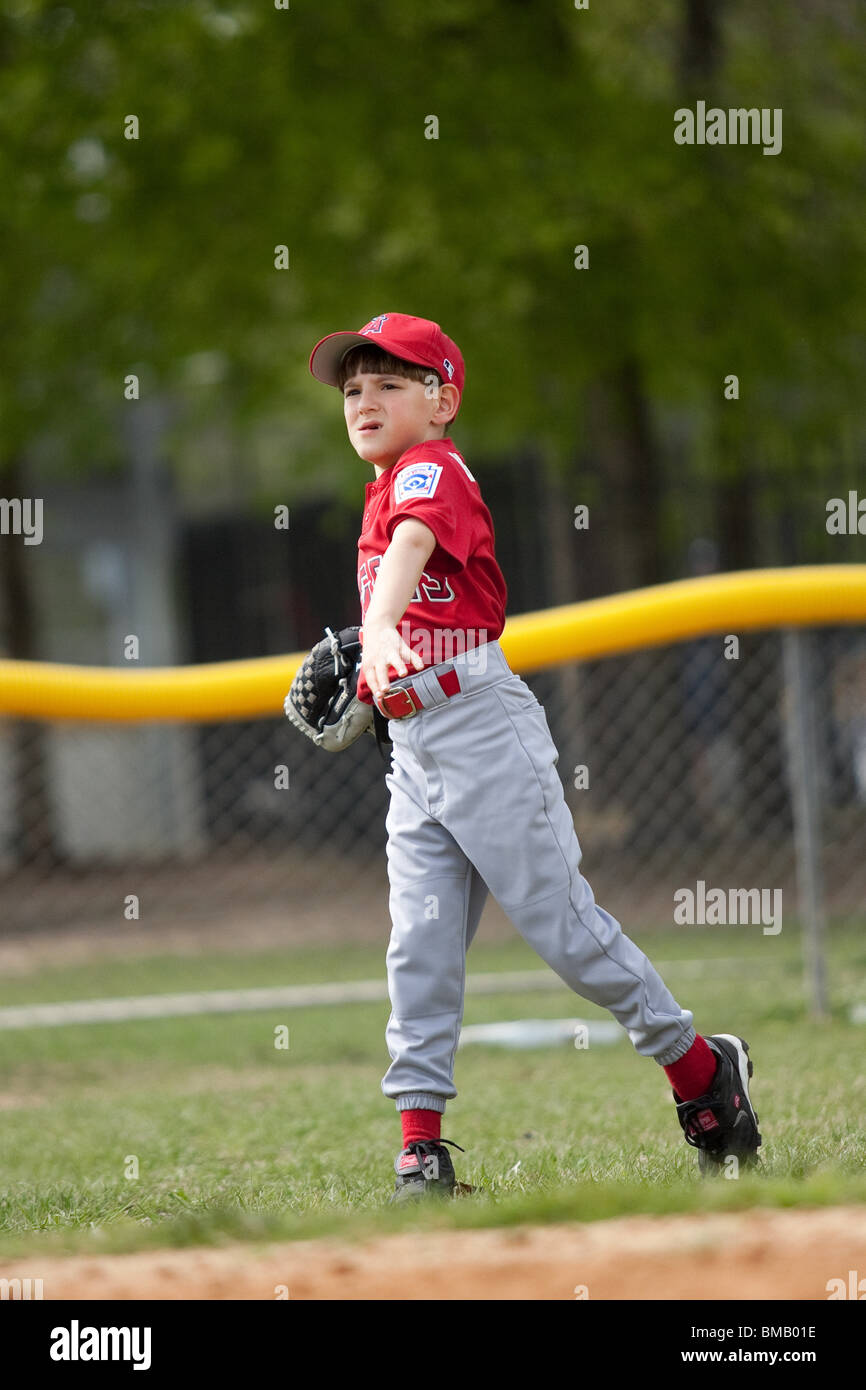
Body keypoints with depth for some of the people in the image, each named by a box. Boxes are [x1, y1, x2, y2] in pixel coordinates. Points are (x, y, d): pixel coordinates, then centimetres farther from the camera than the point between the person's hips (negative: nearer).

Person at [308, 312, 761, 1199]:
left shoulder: (432, 470, -11)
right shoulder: (389, 490, 17)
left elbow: (411, 546, -32)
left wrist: (381, 629, -51)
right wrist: (366, 666, 7)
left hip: (482, 723, -8)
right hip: (414, 749, 8)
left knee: (562, 925, -2)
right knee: (421, 947, 0)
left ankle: (701, 1067, 15)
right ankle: (421, 1150, -1)